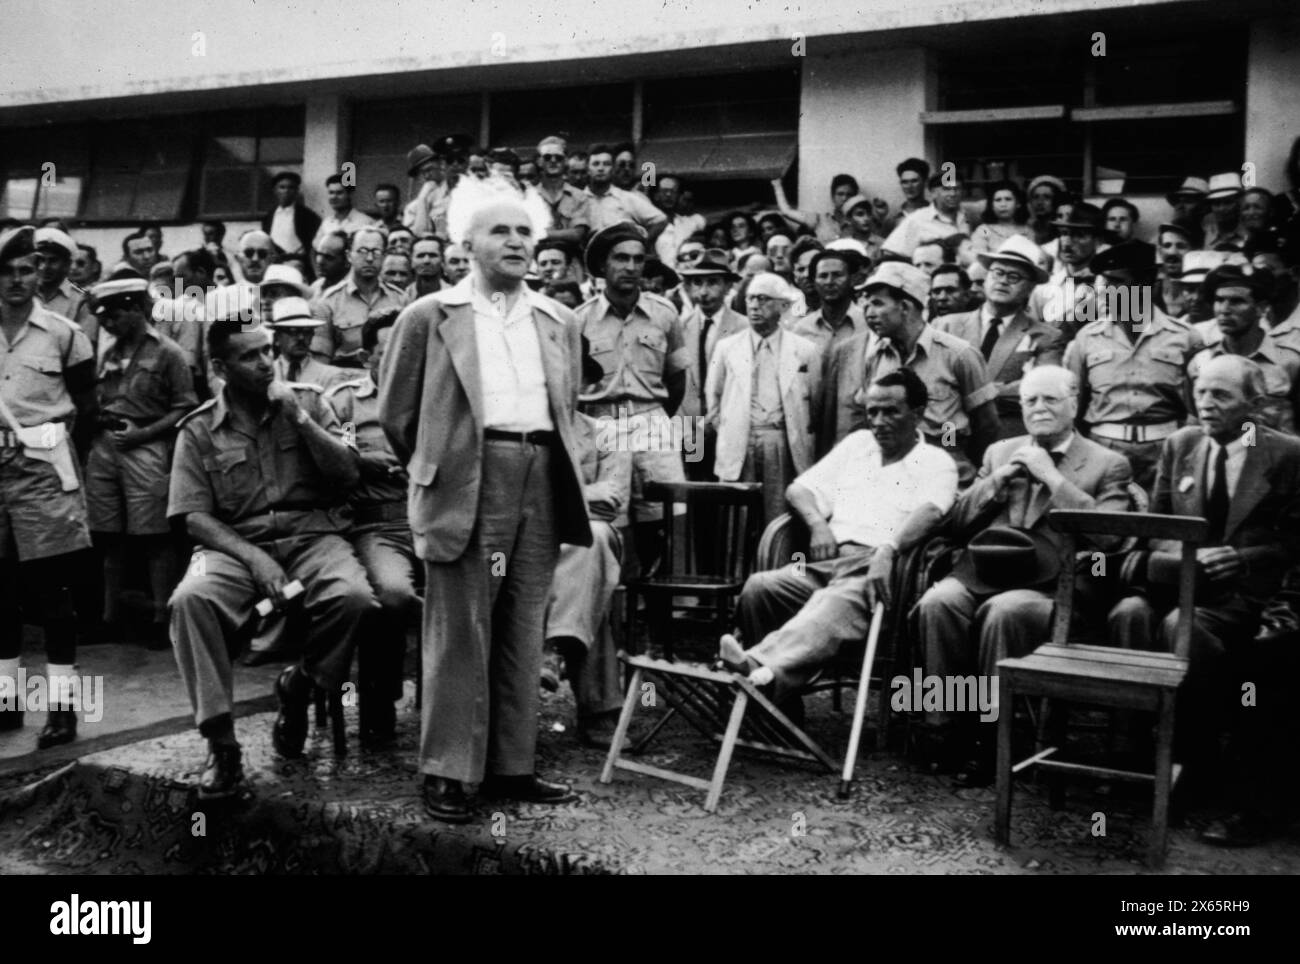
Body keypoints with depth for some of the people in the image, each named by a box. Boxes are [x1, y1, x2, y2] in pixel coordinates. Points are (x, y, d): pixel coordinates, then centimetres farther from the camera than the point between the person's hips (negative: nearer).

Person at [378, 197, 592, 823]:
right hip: (467, 483, -4)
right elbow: (396, 412, 8)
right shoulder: (430, 316, 4)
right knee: (459, 631, -3)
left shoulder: (560, 323, 16)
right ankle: (447, 773, 5)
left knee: (523, 633, 7)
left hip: (542, 481, 4)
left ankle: (512, 765, 16)